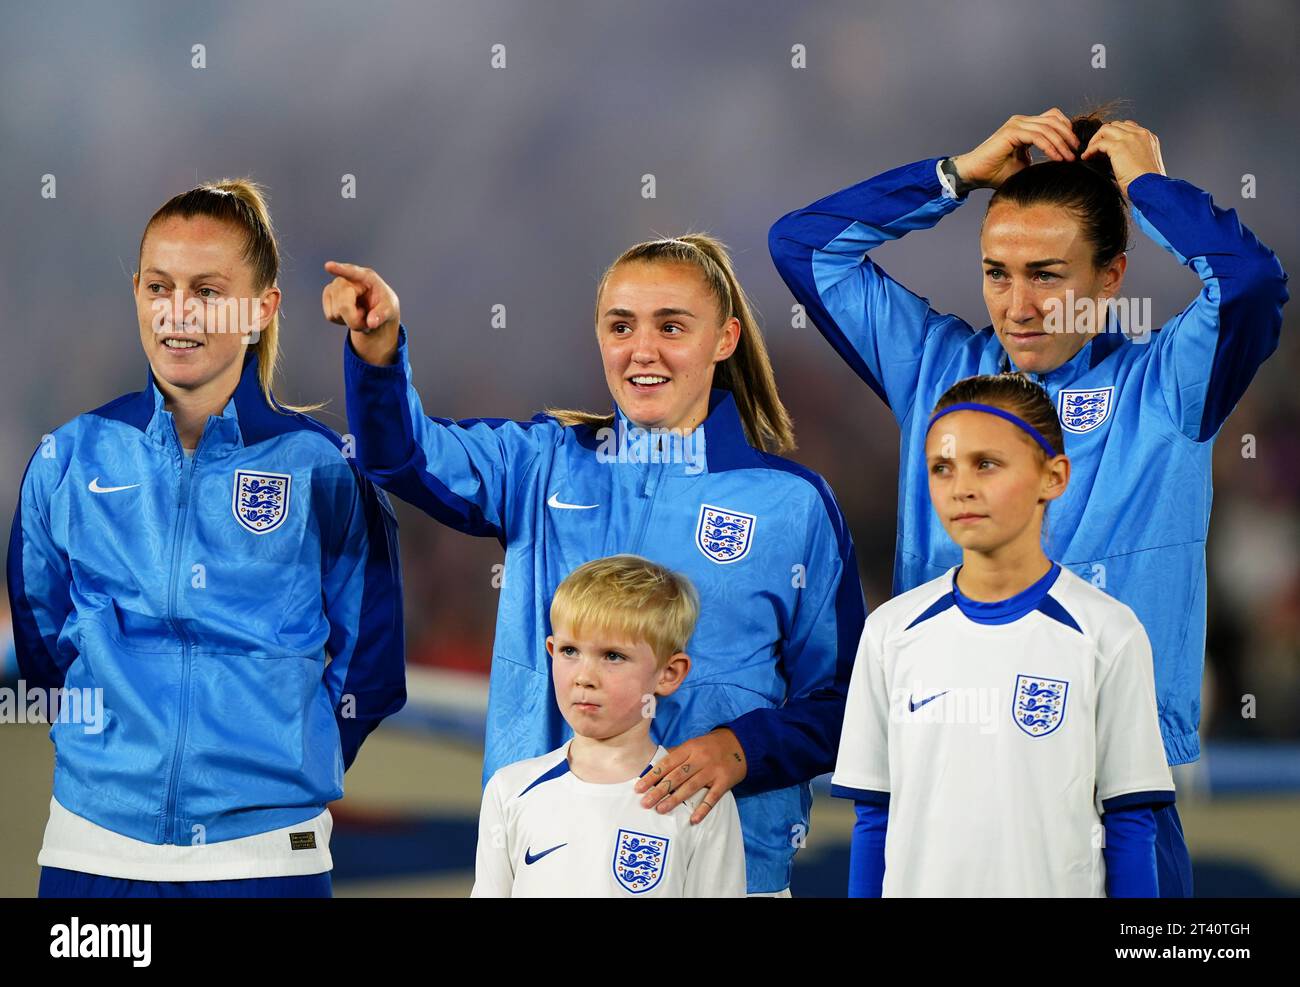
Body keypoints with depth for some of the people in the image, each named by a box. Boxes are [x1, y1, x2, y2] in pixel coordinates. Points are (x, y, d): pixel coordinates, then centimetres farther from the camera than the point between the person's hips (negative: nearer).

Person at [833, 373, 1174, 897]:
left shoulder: (1108, 632, -3)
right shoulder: (893, 630, 4)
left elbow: (1130, 823, -2)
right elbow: (873, 813, 8)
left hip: (1057, 885, -2)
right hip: (918, 883, 2)